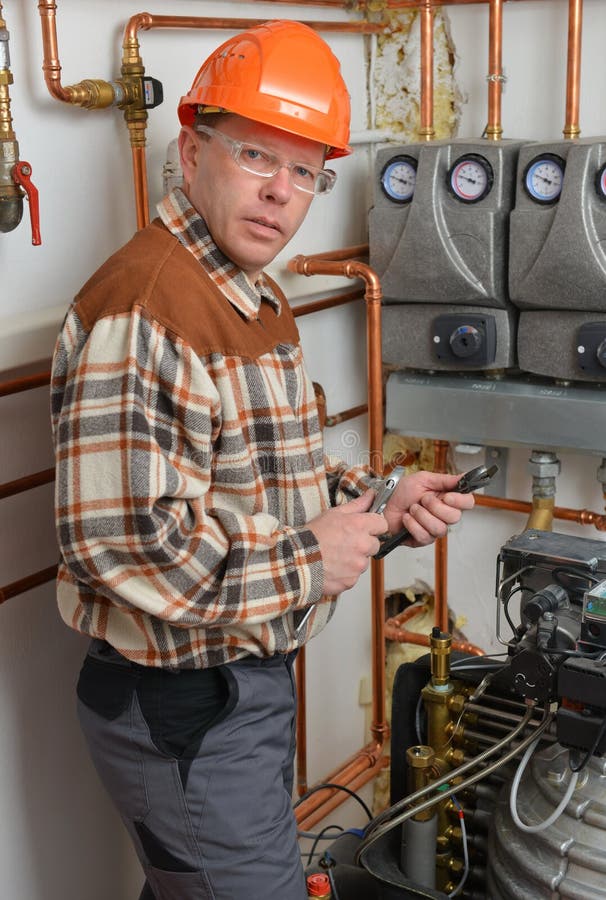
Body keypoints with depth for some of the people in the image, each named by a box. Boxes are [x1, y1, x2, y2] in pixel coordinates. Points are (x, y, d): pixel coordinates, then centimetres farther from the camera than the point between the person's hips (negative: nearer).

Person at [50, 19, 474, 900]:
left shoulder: (256, 298, 10)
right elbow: (124, 543, -32)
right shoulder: (141, 313, -25)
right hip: (182, 709, -10)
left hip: (250, 676, 10)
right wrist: (310, 558, -21)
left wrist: (376, 501, 0)